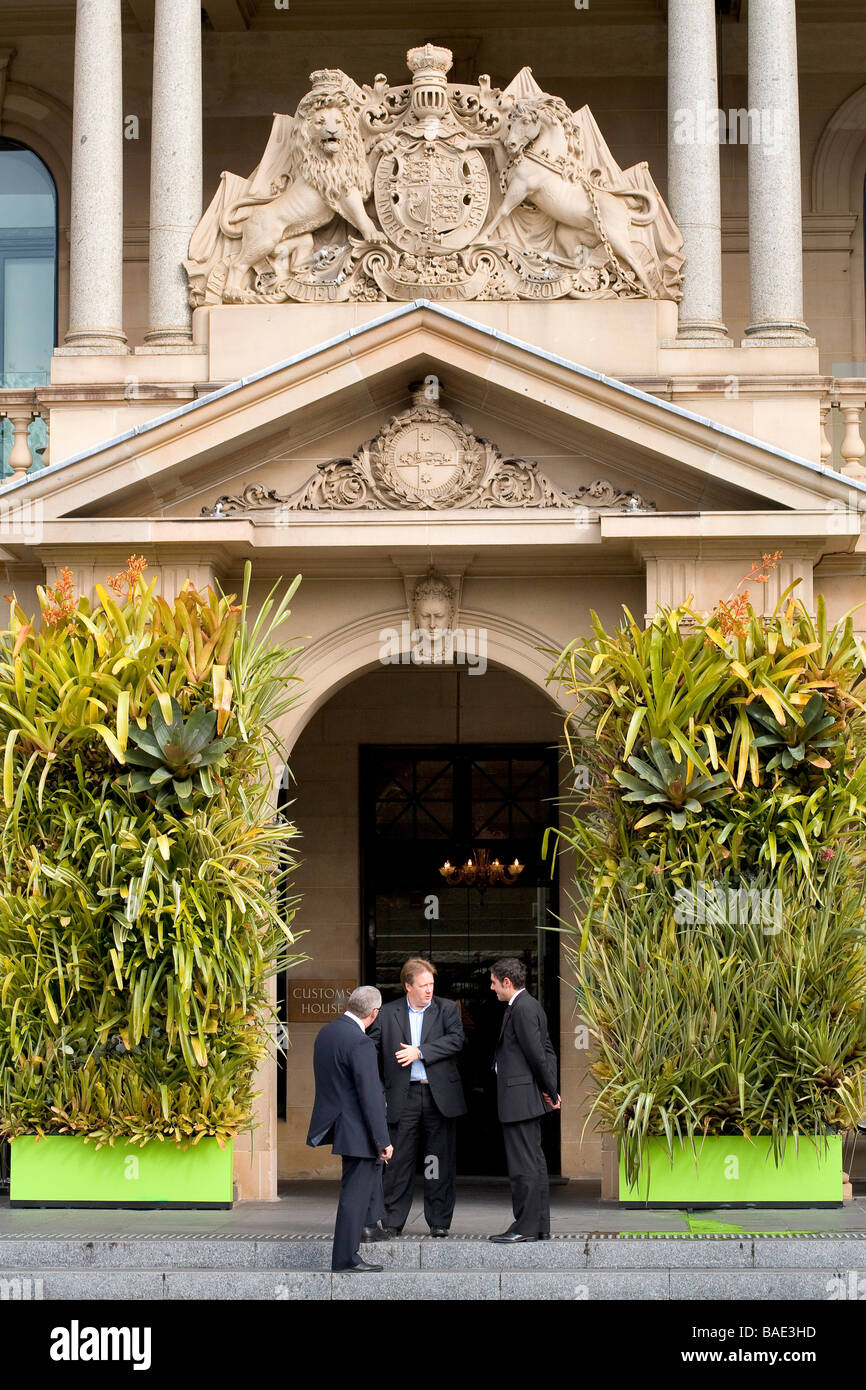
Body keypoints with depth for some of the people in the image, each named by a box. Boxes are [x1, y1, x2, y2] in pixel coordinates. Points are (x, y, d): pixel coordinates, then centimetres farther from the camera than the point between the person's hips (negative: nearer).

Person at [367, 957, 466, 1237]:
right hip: (403, 1096, 0)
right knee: (399, 1161, 1)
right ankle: (392, 1222, 9)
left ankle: (439, 1221, 12)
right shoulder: (388, 1013, 7)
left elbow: (455, 1040, -9)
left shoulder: (447, 1009, 6)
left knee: (441, 1159, 3)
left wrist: (420, 1052, -14)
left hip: (439, 1095, 0)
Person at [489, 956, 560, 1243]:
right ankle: (540, 1226, 18)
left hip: (520, 1098, -11)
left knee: (523, 1165, -6)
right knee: (534, 1163, 13)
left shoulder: (522, 1009, -16)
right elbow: (547, 1050, 19)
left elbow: (537, 1055, -19)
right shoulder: (527, 1005, 15)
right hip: (528, 1100, 11)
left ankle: (526, 1226, -3)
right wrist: (551, 1091, 13)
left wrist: (550, 1092, -8)